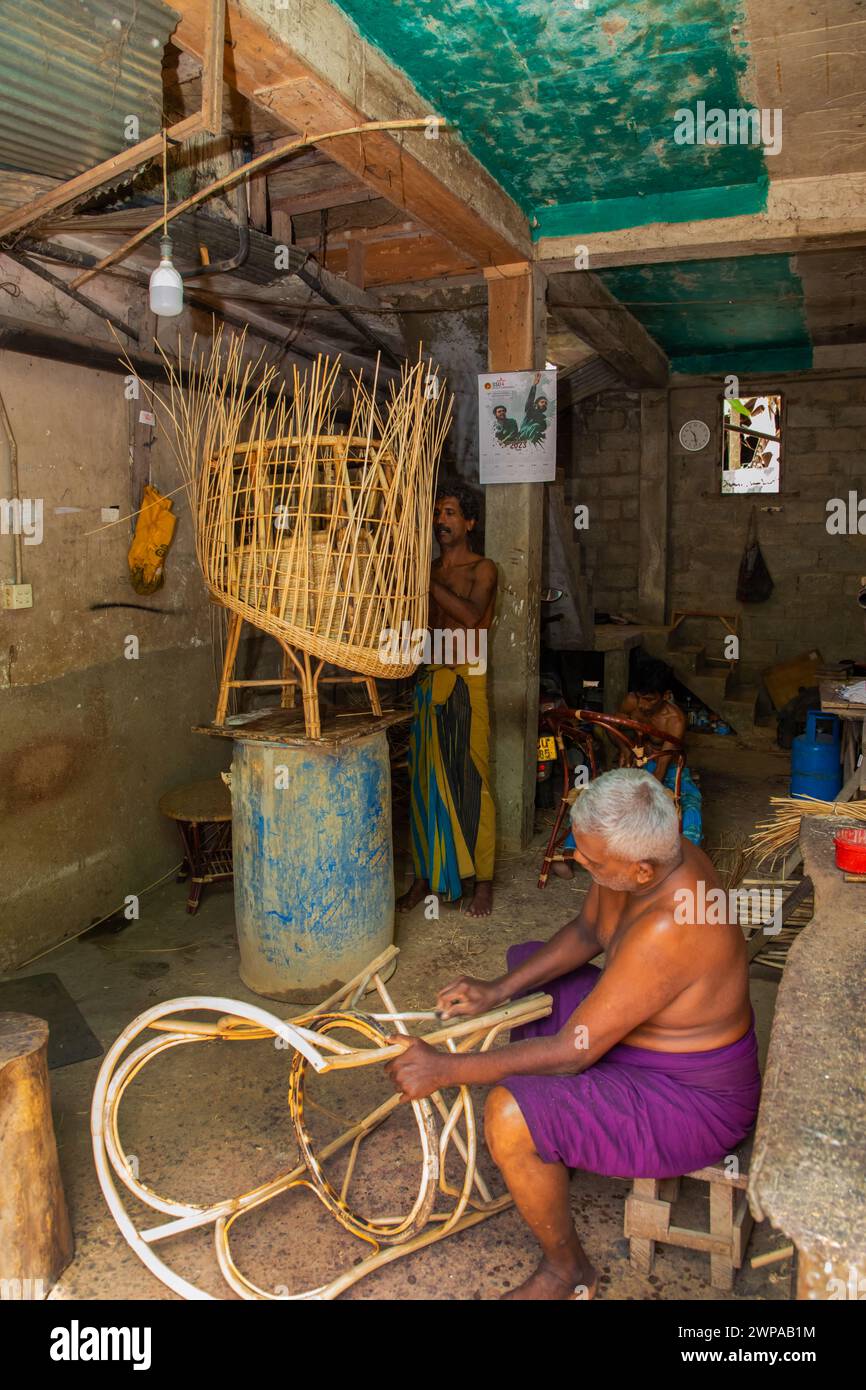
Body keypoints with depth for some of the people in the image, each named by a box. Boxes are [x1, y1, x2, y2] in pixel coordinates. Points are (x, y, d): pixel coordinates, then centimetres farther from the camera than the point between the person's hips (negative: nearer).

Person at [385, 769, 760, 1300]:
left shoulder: (665, 931, -38)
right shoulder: (650, 855, -13)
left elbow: (570, 1052, -31)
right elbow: (585, 932, 5)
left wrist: (445, 1069, -23)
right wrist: (499, 990, -5)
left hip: (694, 1100, -9)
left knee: (510, 1116, -25)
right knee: (524, 960, 19)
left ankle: (569, 1270, 5)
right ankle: (545, 1158, 32)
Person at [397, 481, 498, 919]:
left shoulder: (482, 569, 0)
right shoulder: (426, 570, 16)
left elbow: (472, 616, -19)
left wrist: (428, 583, -21)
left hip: (466, 683, -5)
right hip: (428, 683, 5)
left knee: (471, 782, -3)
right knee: (425, 781, 8)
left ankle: (482, 881, 8)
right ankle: (426, 876, 19)